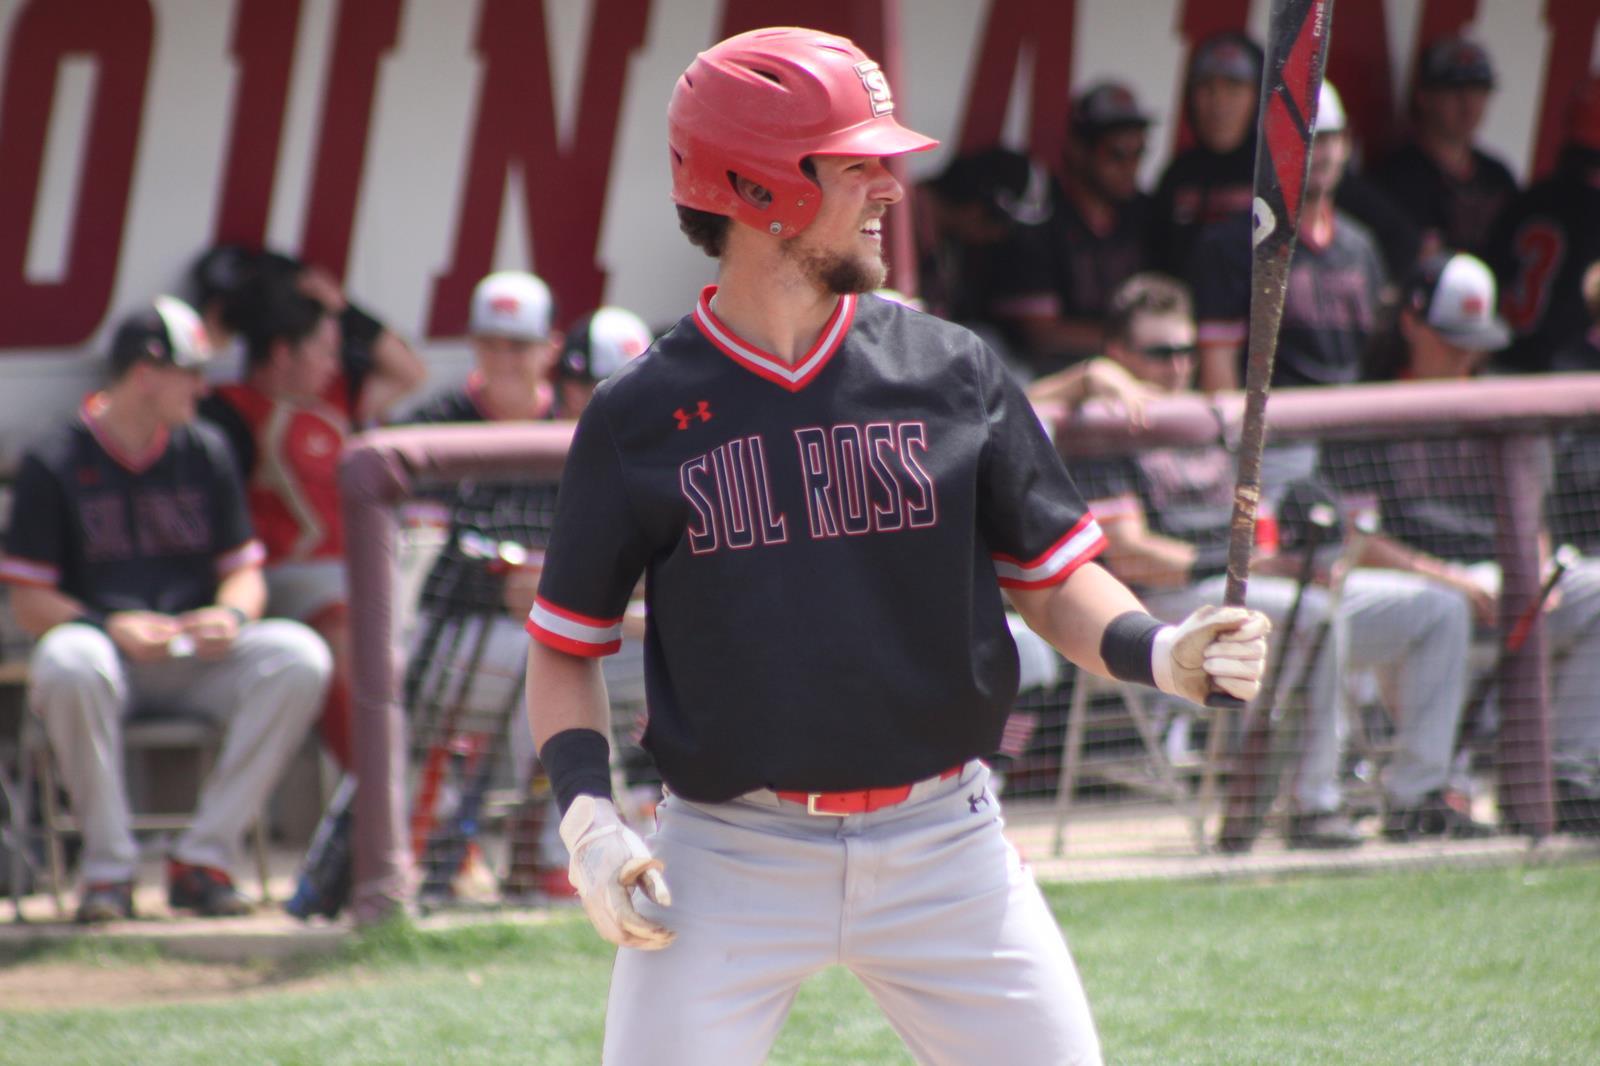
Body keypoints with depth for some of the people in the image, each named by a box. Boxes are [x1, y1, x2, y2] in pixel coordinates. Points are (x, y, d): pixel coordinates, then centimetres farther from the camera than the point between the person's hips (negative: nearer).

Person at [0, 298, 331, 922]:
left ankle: (203, 859, -20)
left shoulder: (205, 453, 11)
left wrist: (231, 613, -12)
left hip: (197, 658, 4)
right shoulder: (55, 464, -1)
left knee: (301, 657, -24)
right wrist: (113, 627, -22)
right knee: (66, 662, -39)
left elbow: (245, 572, 13)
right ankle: (108, 866, -26)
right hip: (109, 648, -4)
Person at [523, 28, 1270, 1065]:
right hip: (727, 858, -2)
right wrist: (587, 815, -9)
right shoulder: (639, 416, -1)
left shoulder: (952, 373, 3)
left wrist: (1161, 651, -13)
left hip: (942, 849, 2)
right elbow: (567, 645, 6)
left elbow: (1055, 579, 7)